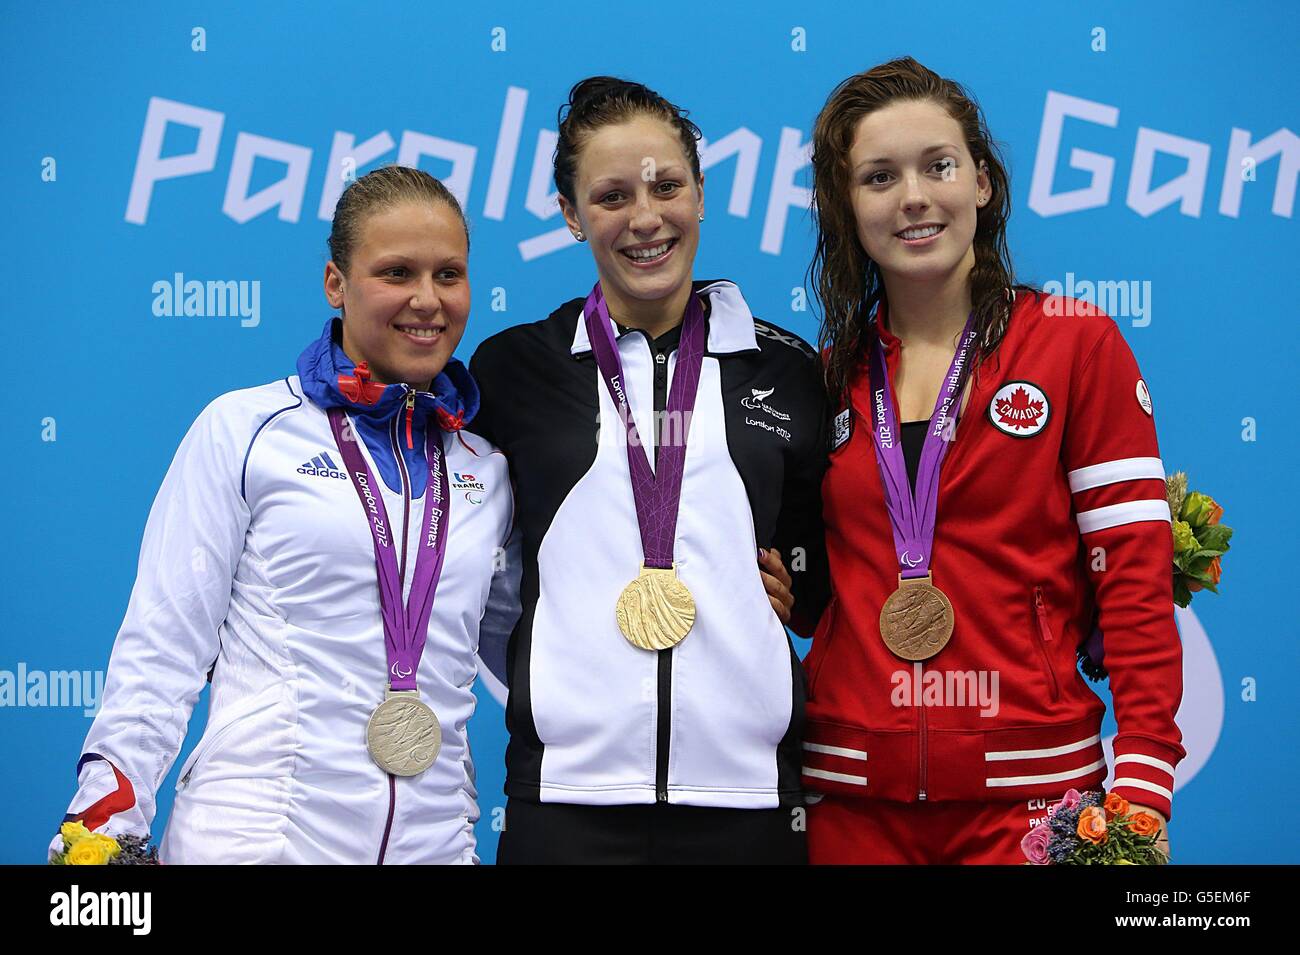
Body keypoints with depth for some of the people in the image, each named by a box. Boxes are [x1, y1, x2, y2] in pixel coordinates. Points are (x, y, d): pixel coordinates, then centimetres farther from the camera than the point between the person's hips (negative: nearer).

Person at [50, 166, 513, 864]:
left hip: (434, 836, 4)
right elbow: (163, 644, -4)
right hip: (252, 832, -3)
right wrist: (105, 814, -9)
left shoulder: (488, 466, 9)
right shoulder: (244, 431, -1)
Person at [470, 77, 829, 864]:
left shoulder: (786, 371, 9)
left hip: (747, 782, 1)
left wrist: (793, 586, 0)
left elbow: (829, 567, 19)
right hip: (567, 783, -1)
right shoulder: (512, 369, 5)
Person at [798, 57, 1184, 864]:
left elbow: (1137, 577, -5)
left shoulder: (1077, 344, -1)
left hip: (1028, 792, -3)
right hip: (853, 796, 3)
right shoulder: (829, 378, 9)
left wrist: (1143, 790, -13)